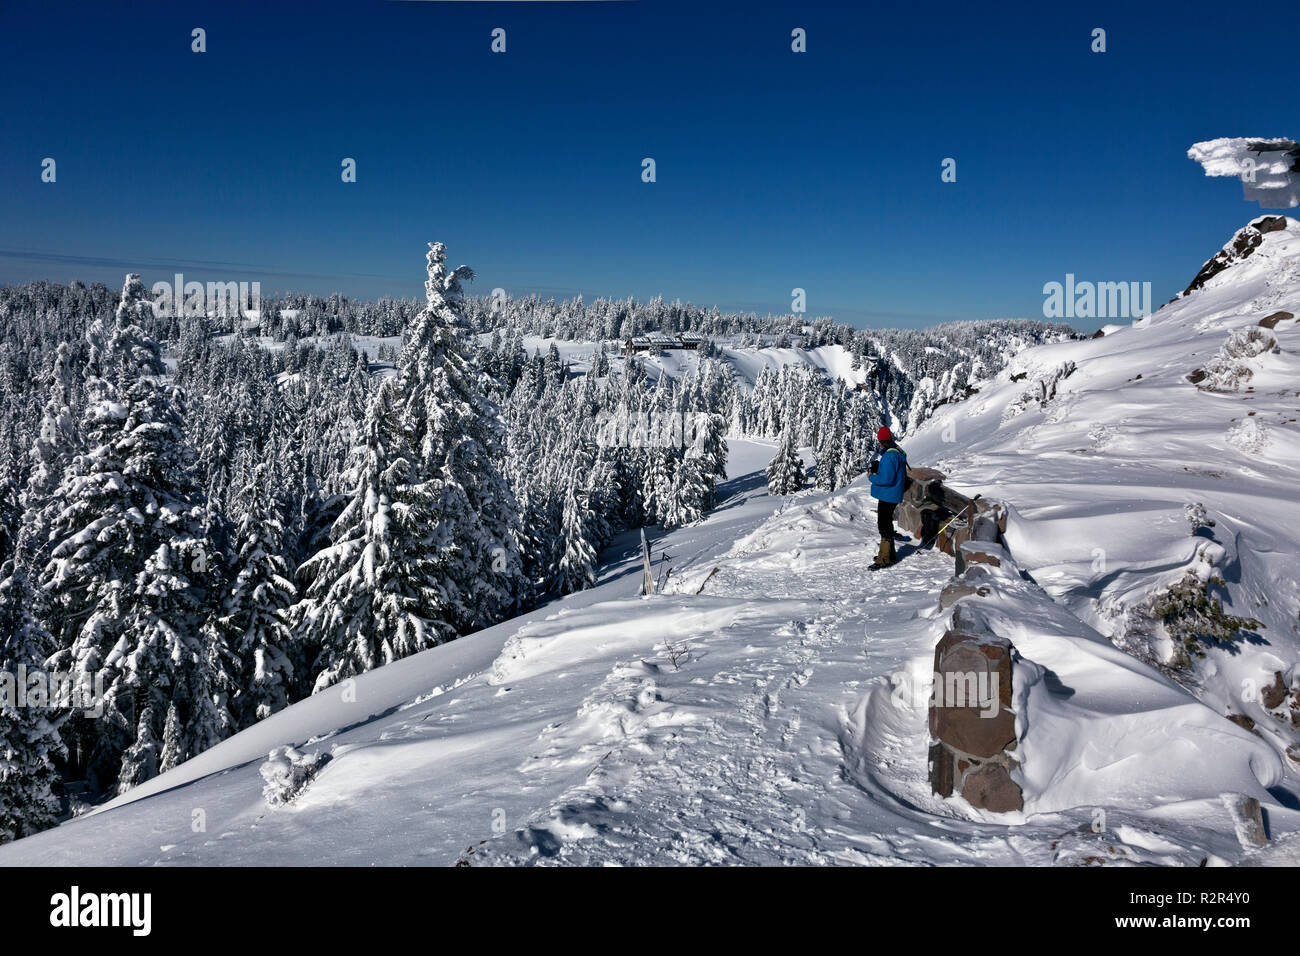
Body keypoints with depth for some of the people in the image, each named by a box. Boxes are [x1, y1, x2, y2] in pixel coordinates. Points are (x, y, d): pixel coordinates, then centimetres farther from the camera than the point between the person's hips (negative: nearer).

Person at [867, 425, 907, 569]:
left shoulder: (889, 455, -23)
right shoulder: (897, 452, 11)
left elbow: (887, 478, -27)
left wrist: (872, 477, -11)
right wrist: (878, 469, 8)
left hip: (887, 496, -11)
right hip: (892, 496, 11)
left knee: (884, 525, -7)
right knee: (886, 524, 20)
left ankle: (884, 558, -4)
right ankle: (889, 554, 31)